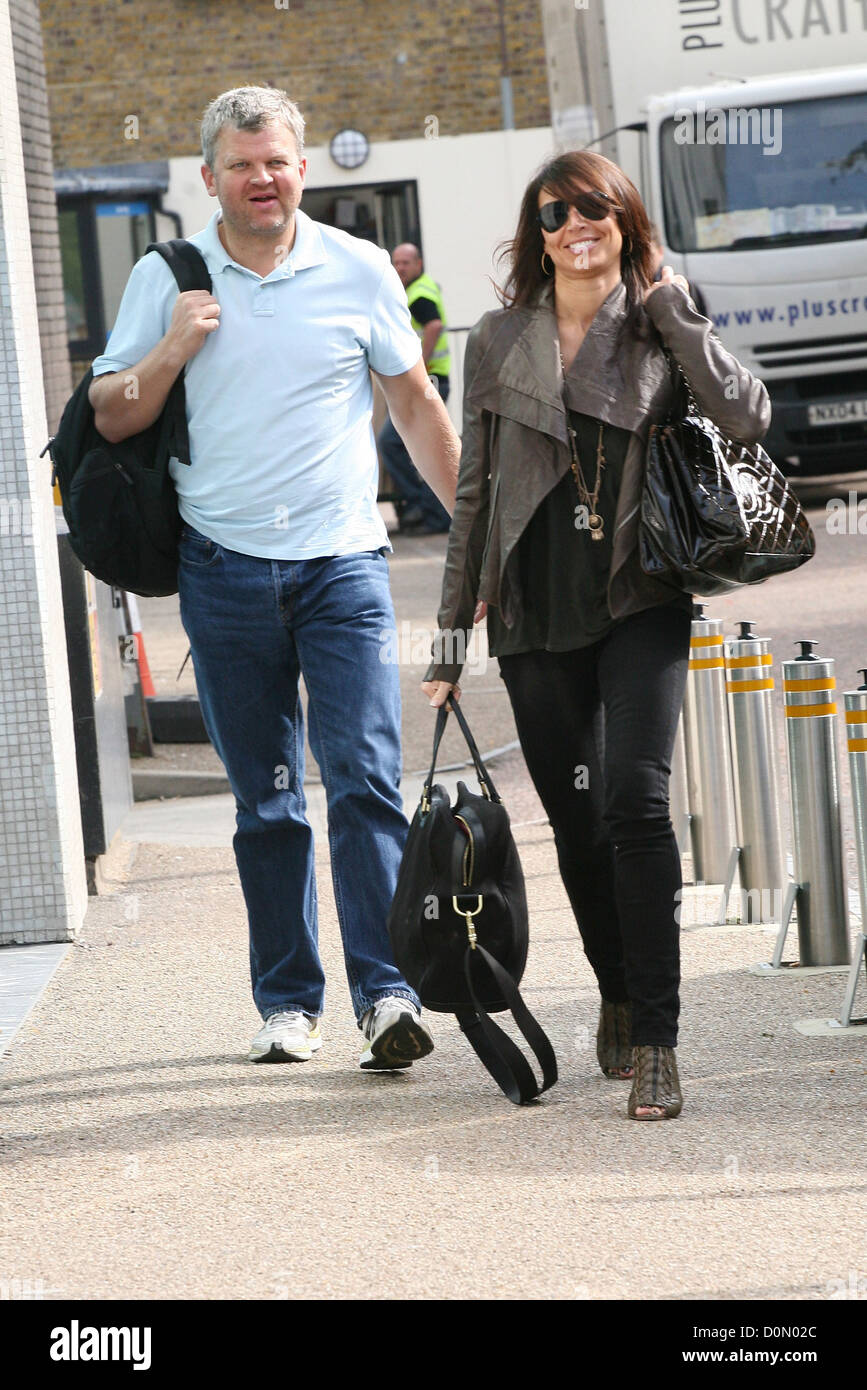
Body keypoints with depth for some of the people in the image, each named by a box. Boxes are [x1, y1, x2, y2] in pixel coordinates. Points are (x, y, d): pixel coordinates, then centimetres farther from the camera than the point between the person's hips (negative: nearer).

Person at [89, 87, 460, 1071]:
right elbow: (110, 418, 7)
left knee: (366, 781, -11)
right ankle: (287, 1001, 14)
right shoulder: (165, 279, 5)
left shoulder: (360, 272, 4)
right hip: (225, 571, 1)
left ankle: (387, 992, -13)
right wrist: (173, 349, -10)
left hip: (343, 560, -1)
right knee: (265, 801, 6)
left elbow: (415, 406, 13)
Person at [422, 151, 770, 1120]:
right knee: (575, 822, 8)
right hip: (535, 614, 3)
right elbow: (475, 489, 12)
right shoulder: (499, 341, 8)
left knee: (634, 800, -17)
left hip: (638, 603, -3)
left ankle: (654, 1041, -15)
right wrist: (451, 630, 11)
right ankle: (618, 996, 31)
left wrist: (674, 313, -11)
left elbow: (746, 417, -14)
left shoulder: (658, 328, 3)